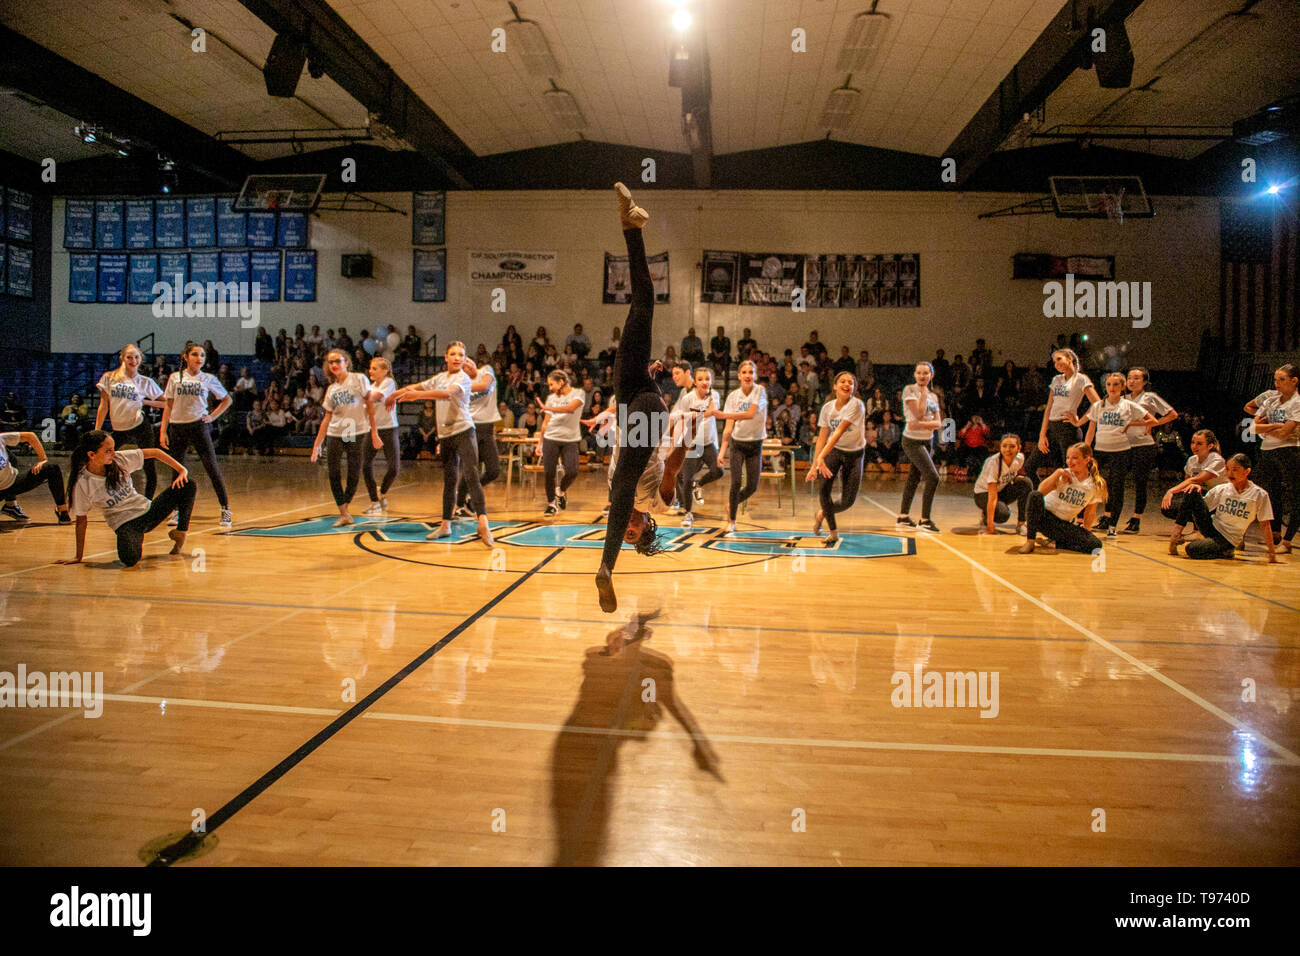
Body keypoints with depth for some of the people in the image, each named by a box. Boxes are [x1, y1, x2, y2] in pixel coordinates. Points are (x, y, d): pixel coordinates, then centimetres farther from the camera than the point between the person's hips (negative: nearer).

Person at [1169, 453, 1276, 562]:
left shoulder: (1259, 495, -7)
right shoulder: (1221, 489, 3)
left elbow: (1265, 525, -6)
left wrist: (1272, 554, -8)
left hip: (1227, 539, -4)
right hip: (1211, 527, 4)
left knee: (1192, 549, -30)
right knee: (1191, 493, -16)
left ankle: (1225, 551, 0)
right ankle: (1176, 534, -16)